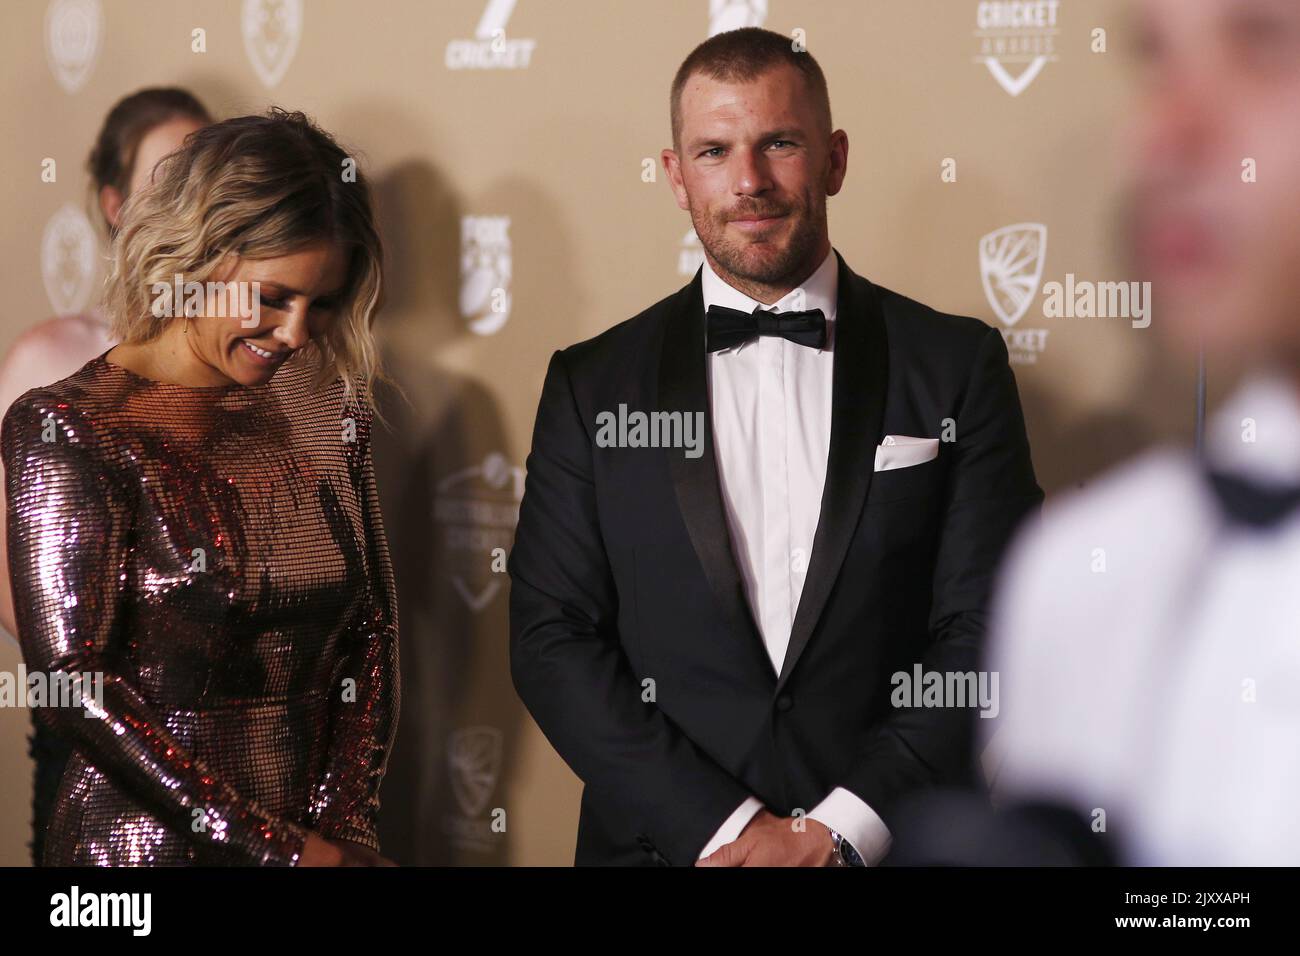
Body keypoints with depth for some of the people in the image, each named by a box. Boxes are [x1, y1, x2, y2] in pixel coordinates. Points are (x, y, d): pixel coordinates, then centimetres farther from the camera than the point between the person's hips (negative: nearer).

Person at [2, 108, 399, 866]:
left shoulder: (328, 413, 6)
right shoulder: (67, 428, -10)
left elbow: (371, 634, 7)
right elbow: (73, 686, -17)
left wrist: (344, 824, -7)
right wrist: (278, 849, -17)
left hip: (317, 837, 5)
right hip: (144, 846, -5)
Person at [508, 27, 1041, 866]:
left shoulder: (957, 366, 1)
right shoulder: (594, 385, 4)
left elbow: (993, 632, -3)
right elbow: (551, 639, -1)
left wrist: (840, 830, -13)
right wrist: (720, 826, -11)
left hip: (889, 847, -1)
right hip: (666, 843, 1)